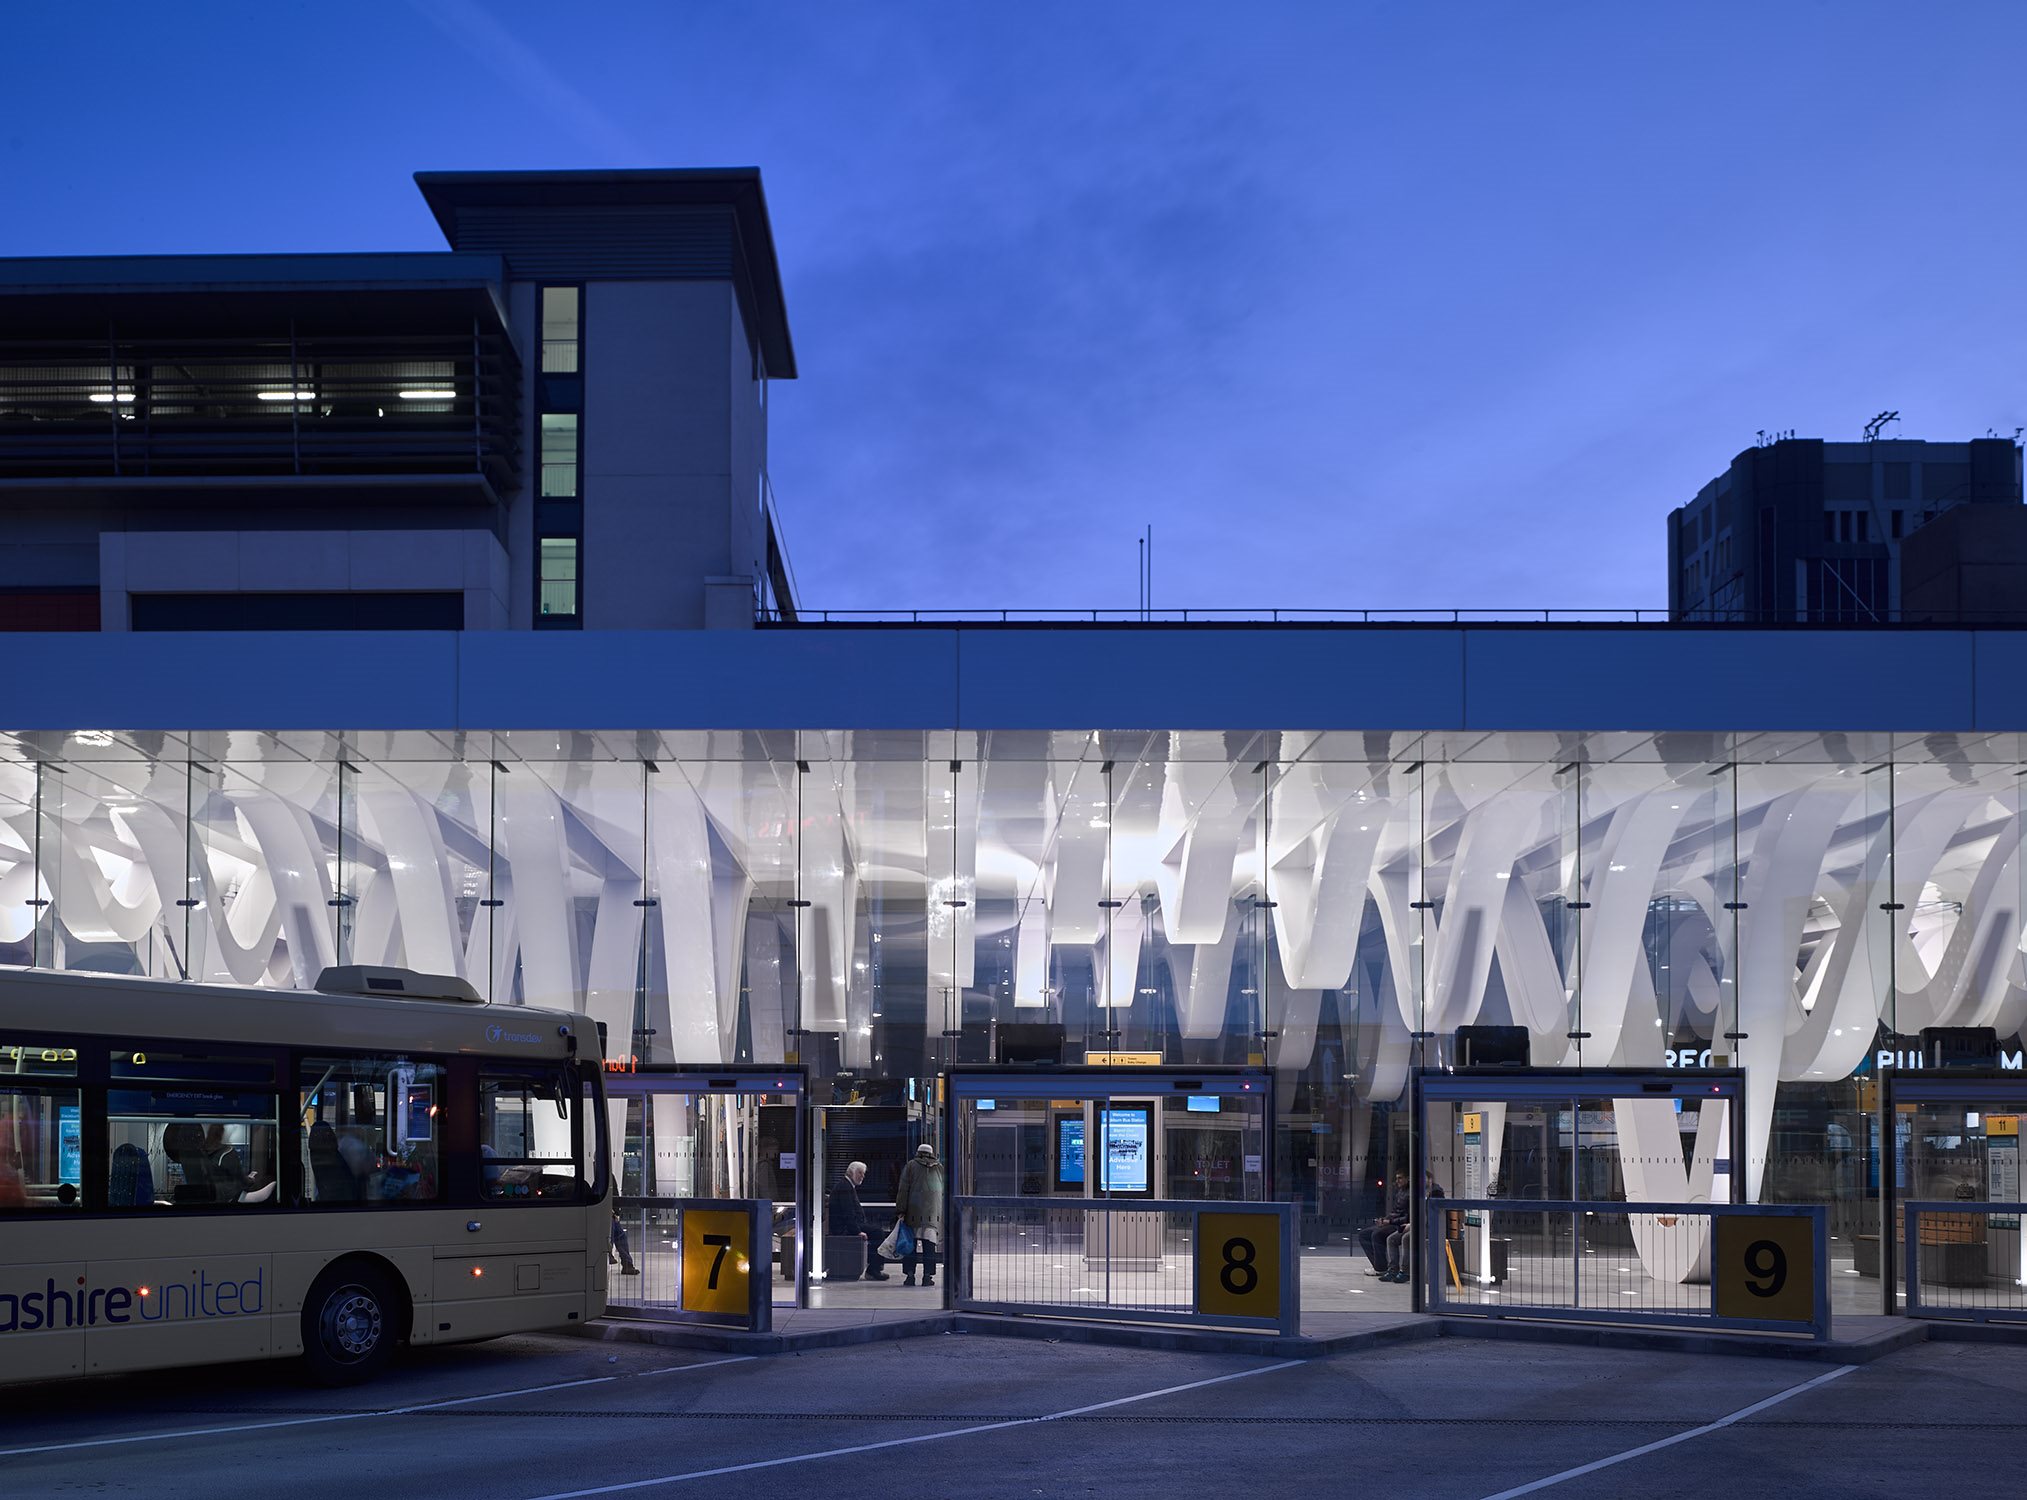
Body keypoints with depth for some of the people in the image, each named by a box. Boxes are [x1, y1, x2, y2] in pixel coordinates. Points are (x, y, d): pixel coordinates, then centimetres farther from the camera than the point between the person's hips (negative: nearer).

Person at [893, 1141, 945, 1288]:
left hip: (914, 1211, -2)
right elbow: (944, 1191, 16)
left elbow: (903, 1190, -1)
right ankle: (928, 1276, -2)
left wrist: (900, 1211, -2)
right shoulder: (939, 1167, 12)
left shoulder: (911, 1166, 4)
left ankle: (909, 1274, 0)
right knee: (929, 1245, 2)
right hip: (934, 1214, 2)